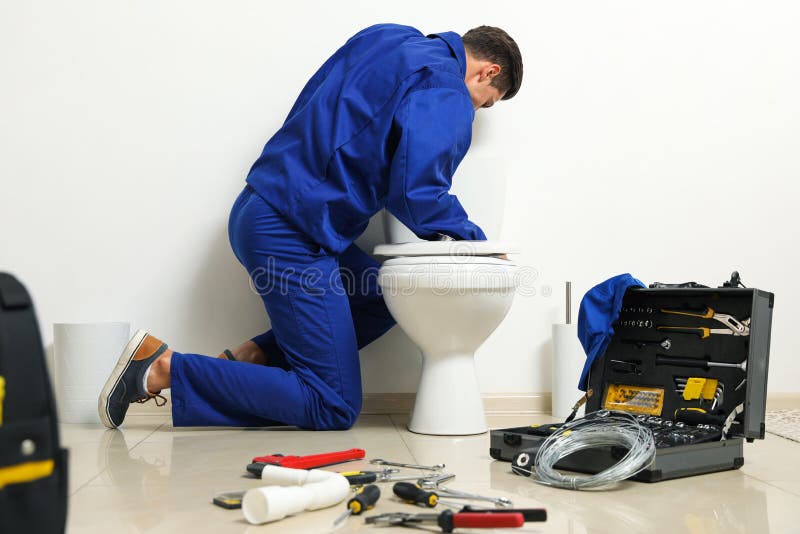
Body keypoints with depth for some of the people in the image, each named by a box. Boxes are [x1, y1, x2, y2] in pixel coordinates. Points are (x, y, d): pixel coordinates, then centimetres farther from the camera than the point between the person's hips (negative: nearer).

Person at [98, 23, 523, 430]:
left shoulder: (385, 38, 16)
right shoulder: (446, 92, -9)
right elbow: (415, 194, -20)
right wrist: (473, 240, -1)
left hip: (258, 211, 10)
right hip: (289, 236, -10)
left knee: (382, 300, 23)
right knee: (334, 408, -1)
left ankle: (252, 357, 11)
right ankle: (165, 369, -5)